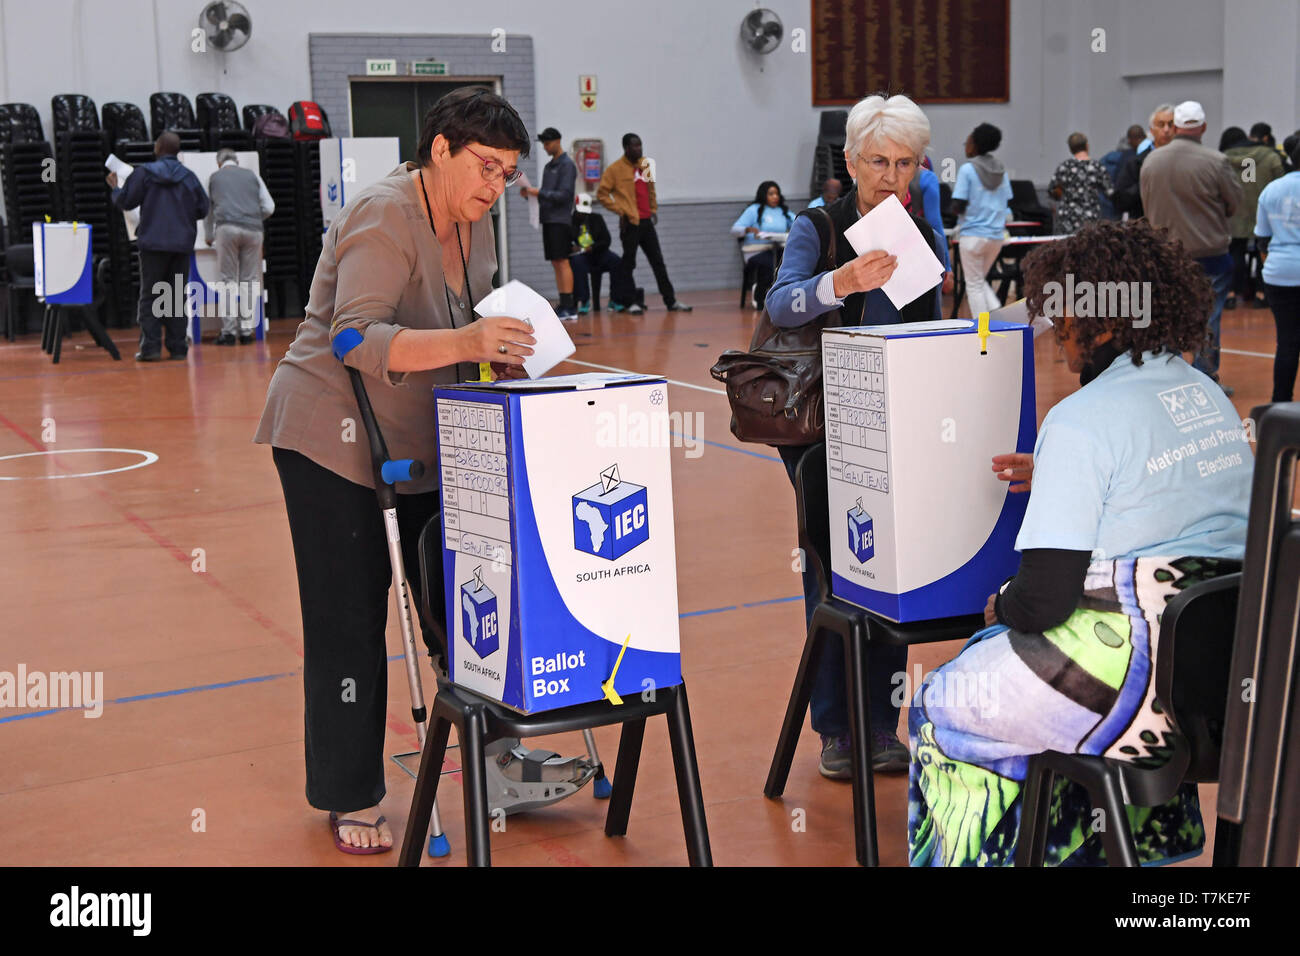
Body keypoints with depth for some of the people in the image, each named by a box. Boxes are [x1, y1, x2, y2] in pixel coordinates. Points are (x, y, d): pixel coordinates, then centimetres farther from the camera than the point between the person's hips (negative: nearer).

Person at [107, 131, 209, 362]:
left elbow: (125, 202, 0)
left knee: (149, 296, 1)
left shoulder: (144, 173, -3)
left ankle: (150, 347, -7)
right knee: (176, 297, 8)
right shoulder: (190, 177, 5)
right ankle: (177, 347, 5)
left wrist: (115, 188, 21)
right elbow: (203, 210, 8)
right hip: (182, 245, 2)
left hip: (153, 244, -2)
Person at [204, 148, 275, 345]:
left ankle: (229, 330, -6)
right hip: (253, 230, 1)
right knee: (249, 280, 5)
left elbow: (208, 209, 29)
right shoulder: (252, 175, 20)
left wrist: (208, 236, 43)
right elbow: (269, 207, 15)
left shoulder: (214, 177, 20)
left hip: (227, 228, -1)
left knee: (228, 281, 1)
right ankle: (246, 331, 3)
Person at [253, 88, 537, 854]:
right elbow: (357, 339, -33)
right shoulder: (383, 220, -21)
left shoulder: (472, 220, 6)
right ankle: (349, 799, 10)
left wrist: (501, 354, -7)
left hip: (422, 442, 8)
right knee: (349, 619, -1)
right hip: (335, 439, -8)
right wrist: (464, 342, -45)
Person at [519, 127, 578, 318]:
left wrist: (539, 193, -19)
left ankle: (569, 308, -12)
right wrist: (530, 193, 4)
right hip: (549, 220, 9)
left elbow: (564, 195, -15)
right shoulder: (549, 166, 20)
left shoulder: (567, 165, -6)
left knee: (562, 261, -11)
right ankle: (563, 306, 8)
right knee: (555, 263, 7)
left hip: (560, 220, -9)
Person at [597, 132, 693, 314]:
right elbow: (602, 193, -6)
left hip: (647, 221, 6)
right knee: (629, 264, 1)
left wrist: (653, 209, 14)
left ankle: (671, 301, 11)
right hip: (630, 222, -6)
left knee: (658, 261, 8)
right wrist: (619, 210, -10)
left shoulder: (646, 164, 11)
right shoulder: (615, 169, -7)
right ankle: (631, 302, 6)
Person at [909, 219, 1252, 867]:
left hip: (1143, 676, -9)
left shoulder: (1083, 421, -17)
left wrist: (1002, 607, 2)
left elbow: (1045, 599, -21)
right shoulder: (1206, 393, 9)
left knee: (943, 707, 13)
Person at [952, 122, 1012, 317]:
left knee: (974, 284, 6)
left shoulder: (967, 169, -10)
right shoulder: (1001, 170, 7)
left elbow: (958, 206, -14)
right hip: (996, 235, 6)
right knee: (980, 281, 21)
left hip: (973, 234, -5)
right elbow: (1007, 204, 10)